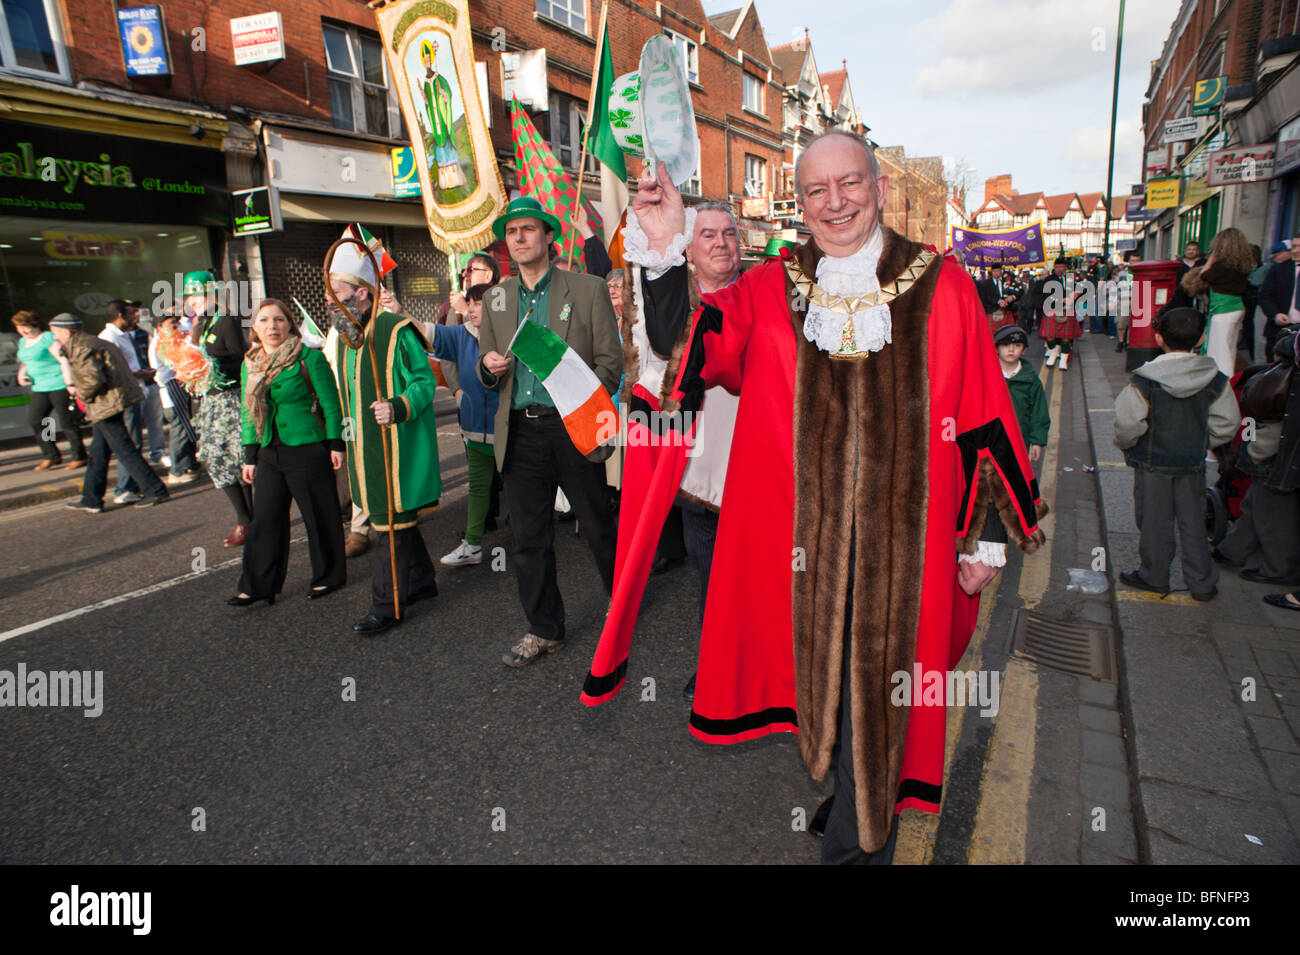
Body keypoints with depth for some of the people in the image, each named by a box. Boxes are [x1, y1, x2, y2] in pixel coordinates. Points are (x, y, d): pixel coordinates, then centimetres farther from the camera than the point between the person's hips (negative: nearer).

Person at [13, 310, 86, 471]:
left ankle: (80, 457, 3)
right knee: (35, 420, 2)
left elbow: (64, 360, -17)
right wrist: (21, 374, 7)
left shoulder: (48, 338, -10)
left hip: (59, 385, -8)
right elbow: (23, 362, 29)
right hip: (40, 388, 8)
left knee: (67, 421, -5)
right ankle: (51, 456, 12)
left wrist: (70, 383, -23)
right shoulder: (23, 342, 16)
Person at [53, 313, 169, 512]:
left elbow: (93, 379, -25)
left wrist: (82, 395, -8)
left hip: (107, 405, -11)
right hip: (110, 405, 11)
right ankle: (91, 500, 21)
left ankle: (155, 490, -1)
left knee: (125, 450, -5)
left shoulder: (81, 348, -14)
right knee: (98, 453, 14)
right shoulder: (93, 342, 18)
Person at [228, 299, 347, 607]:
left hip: (309, 451, -6)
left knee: (319, 516, 5)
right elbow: (247, 413, 15)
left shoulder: (309, 358, -8)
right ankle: (258, 586, 17)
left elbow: (330, 403, -6)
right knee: (266, 520, 8)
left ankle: (328, 577, 20)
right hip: (269, 454, 6)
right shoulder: (250, 364, 11)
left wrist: (335, 444, -9)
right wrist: (250, 456, 12)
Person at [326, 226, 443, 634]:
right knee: (397, 520, 17)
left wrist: (399, 407, -30)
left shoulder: (396, 331, -14)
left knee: (392, 524, -2)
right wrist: (344, 439, 22)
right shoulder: (342, 336, 12)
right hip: (364, 448, 8)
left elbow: (425, 382, -13)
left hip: (397, 448, -8)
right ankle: (421, 581, 33)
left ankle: (387, 605, 8)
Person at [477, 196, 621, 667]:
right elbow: (487, 370, 19)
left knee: (598, 527, 9)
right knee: (528, 538, 8)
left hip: (574, 428, -3)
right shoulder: (496, 300, 13)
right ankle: (544, 630, 25)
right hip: (521, 433, 4)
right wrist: (490, 367, -5)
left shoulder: (588, 290, 0)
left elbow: (610, 360, -2)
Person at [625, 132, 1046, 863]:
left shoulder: (942, 288, 0)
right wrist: (669, 252, -19)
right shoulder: (770, 290, 4)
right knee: (825, 677, 17)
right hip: (803, 534, 2)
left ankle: (859, 842, 29)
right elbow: (688, 354, -6)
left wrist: (987, 533, 1)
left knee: (878, 688, 6)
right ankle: (856, 802, 44)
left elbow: (984, 416, 2)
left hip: (902, 536, -1)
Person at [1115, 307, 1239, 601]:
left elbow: (1128, 424, -19)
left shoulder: (1143, 381, -19)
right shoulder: (1215, 379, -6)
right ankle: (1203, 582, 25)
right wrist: (1200, 444, 14)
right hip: (1193, 465, 4)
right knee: (1193, 522, 16)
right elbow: (1227, 424, 0)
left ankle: (1155, 577, 25)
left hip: (1152, 463, -3)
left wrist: (1126, 445, 0)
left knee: (1155, 522, 11)